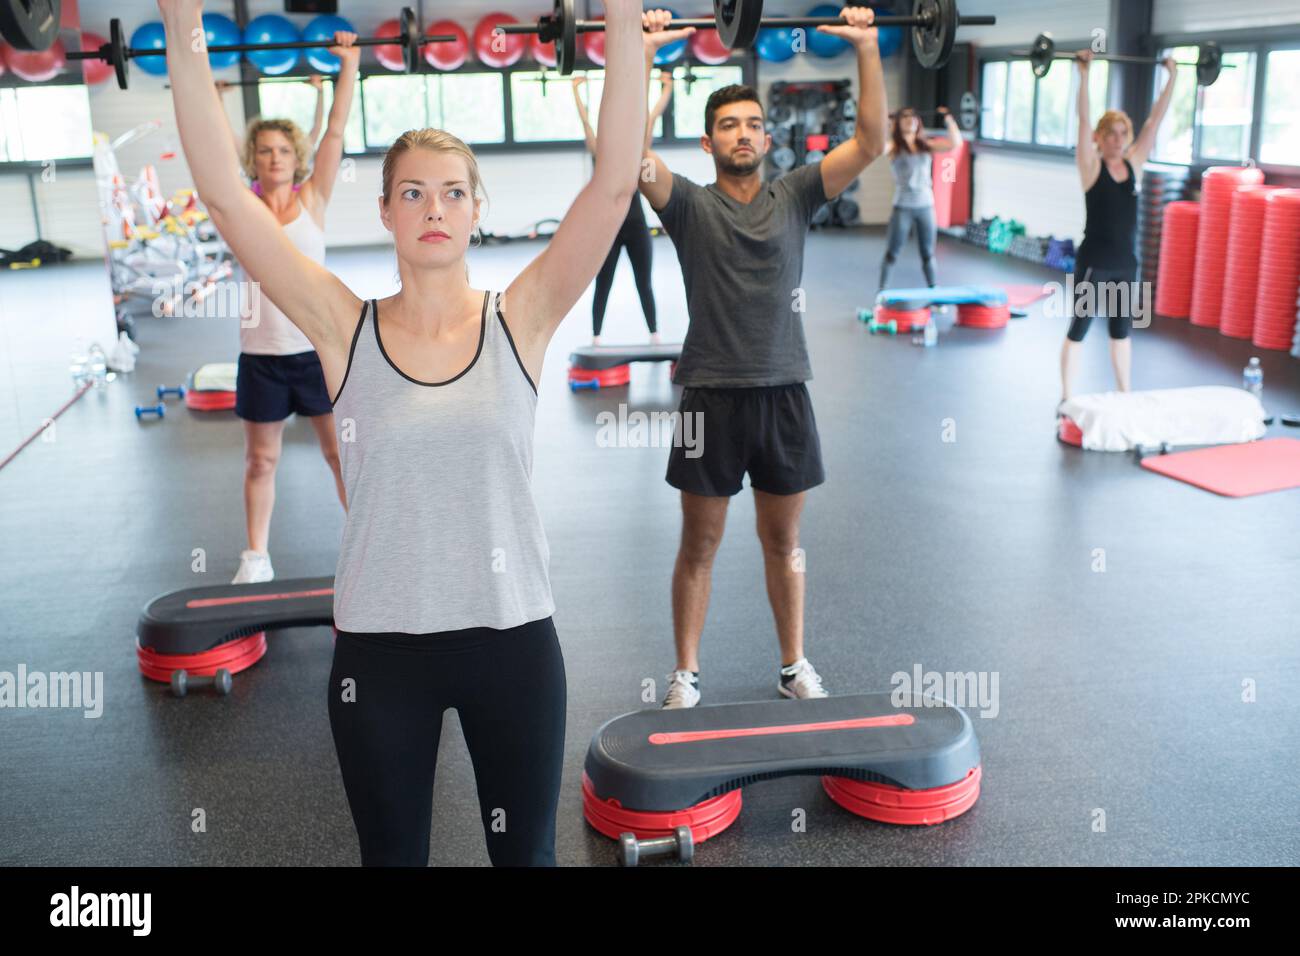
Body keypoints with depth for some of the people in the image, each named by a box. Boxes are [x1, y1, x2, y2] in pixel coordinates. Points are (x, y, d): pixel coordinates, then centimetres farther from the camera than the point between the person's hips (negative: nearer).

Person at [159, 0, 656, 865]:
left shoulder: (519, 321, -6)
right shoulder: (345, 331, -5)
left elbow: (616, 182, -14)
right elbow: (225, 195, -10)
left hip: (511, 635, 0)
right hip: (379, 645, 1)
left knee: (525, 852, 17)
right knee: (392, 853, 20)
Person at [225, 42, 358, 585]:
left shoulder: (311, 199, -1)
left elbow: (336, 130, -3)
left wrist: (349, 67, -5)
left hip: (318, 348, -1)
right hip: (260, 354, 1)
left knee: (342, 451, 8)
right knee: (260, 461, 12)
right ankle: (256, 557, 24)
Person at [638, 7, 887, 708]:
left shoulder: (794, 197, 7)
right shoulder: (689, 204, 0)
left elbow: (870, 142, -2)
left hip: (784, 393, 2)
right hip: (712, 395, -2)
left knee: (783, 540, 14)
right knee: (700, 545, 8)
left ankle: (794, 665, 29)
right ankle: (686, 674, 21)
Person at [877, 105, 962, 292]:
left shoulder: (926, 145, 10)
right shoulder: (894, 146, -1)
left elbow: (955, 143, 3)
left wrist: (948, 119, 1)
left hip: (926, 206, 3)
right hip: (903, 207, -3)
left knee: (928, 253, 11)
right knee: (892, 253, 2)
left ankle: (933, 289, 20)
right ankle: (883, 290, 12)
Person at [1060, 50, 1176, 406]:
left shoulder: (1134, 163, 6)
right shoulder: (1090, 165, -7)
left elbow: (1155, 120, 9)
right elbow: (1083, 119, -16)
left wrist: (1171, 77, 9)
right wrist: (1084, 74, -21)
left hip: (1126, 263, 6)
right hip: (1094, 262, -6)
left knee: (1122, 330, 14)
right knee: (1079, 329, 1)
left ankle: (1124, 397, 25)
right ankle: (1066, 400, 8)